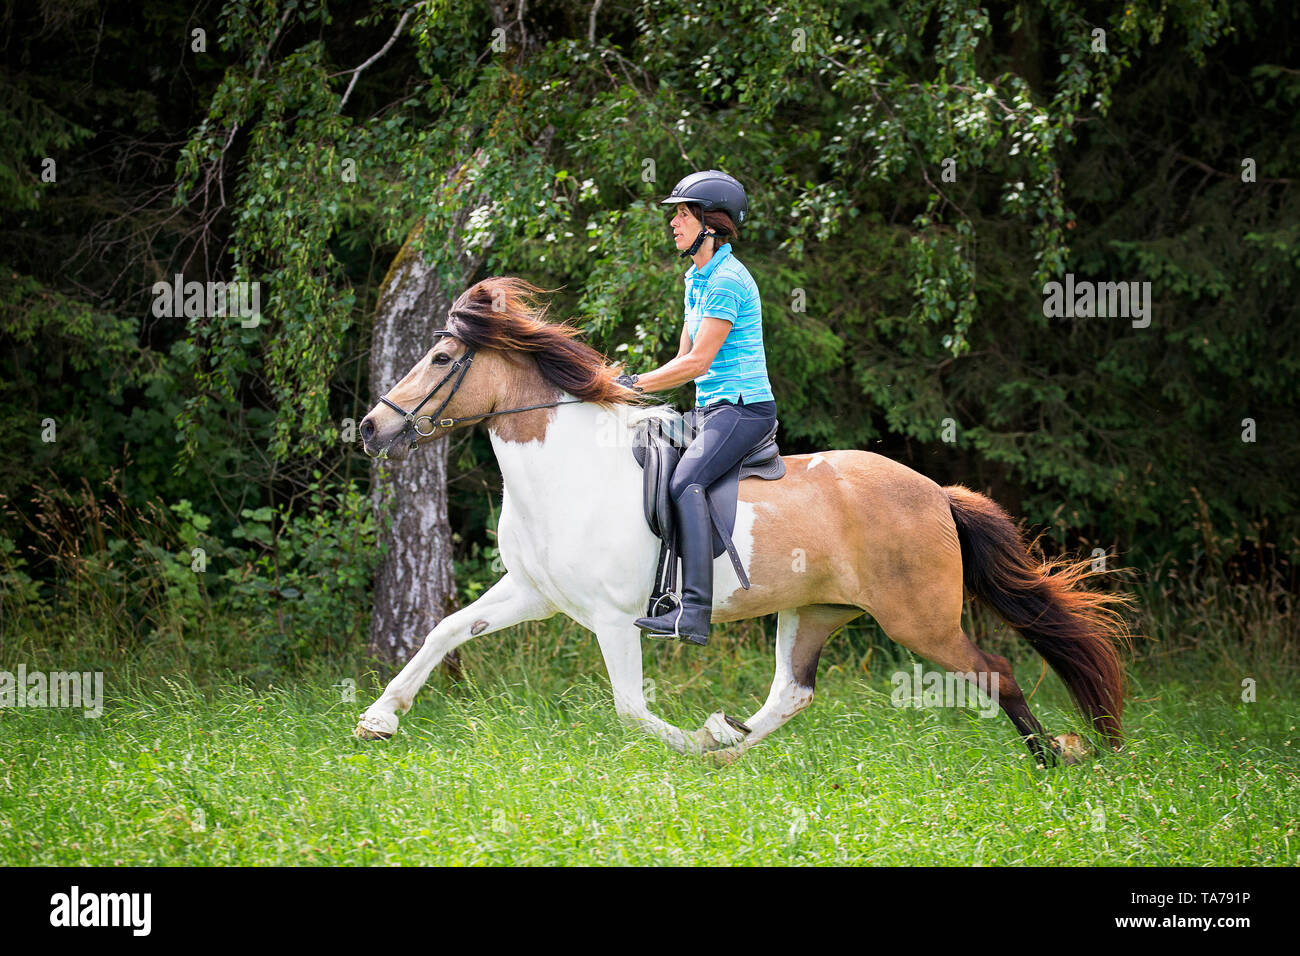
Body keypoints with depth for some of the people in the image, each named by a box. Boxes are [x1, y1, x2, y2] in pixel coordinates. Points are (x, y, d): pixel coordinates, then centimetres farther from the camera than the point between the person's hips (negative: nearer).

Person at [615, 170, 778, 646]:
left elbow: (697, 362, -19)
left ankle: (694, 611, -41)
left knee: (685, 482, -31)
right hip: (711, 408, 11)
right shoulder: (697, 277, 16)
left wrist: (636, 384, -13)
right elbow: (685, 355, 20)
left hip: (743, 406, -11)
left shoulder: (728, 280, -15)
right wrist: (637, 385, 7)